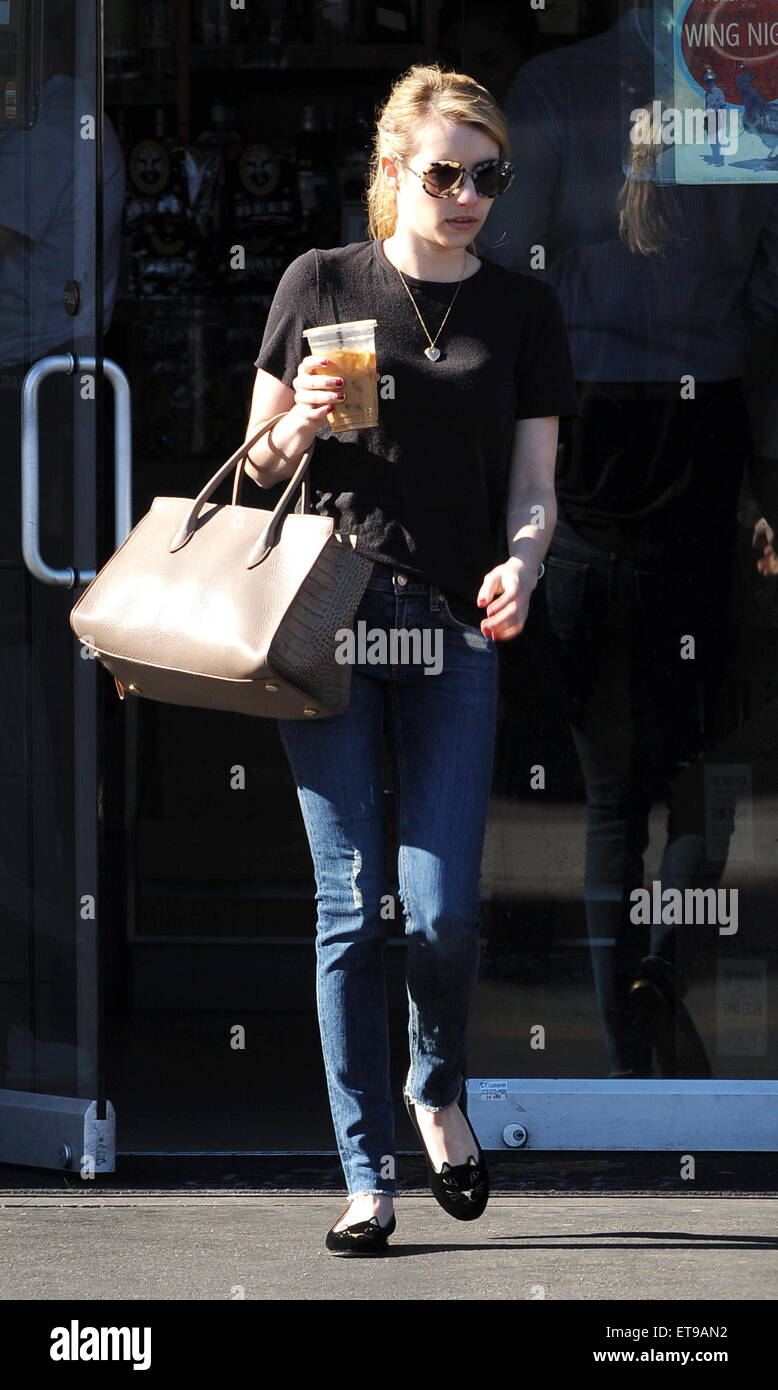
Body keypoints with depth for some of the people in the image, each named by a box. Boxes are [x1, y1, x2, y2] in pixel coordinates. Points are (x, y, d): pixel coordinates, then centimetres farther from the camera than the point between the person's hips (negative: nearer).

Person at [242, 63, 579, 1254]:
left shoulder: (522, 310, 10)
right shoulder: (323, 284, 8)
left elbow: (534, 483, 8)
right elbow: (260, 464, 13)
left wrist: (520, 562, -13)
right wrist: (299, 426, -10)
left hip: (454, 626, 1)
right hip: (331, 617, -1)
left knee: (444, 910, -6)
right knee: (353, 905, -4)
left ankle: (438, 1089, 25)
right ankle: (366, 1173, 3)